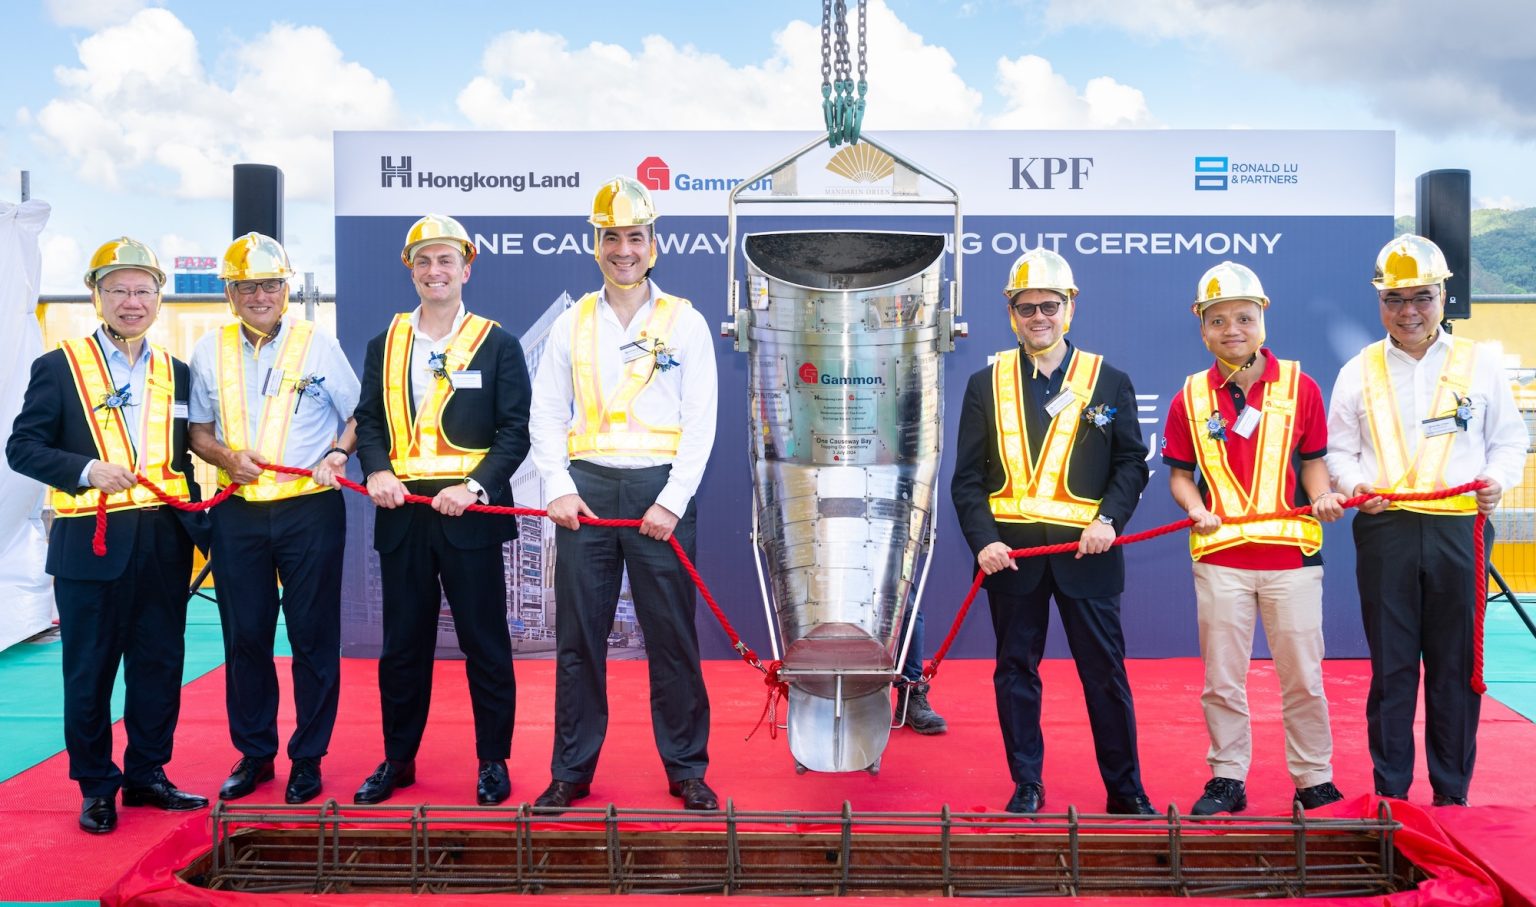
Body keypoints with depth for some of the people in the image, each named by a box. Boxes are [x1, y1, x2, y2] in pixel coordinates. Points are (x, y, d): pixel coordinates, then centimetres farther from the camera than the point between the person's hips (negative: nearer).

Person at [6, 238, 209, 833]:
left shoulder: (176, 374, 12)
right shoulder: (59, 367, 0)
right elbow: (23, 447, -4)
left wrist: (198, 526, 11)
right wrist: (87, 471, -20)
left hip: (164, 540, 4)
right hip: (91, 542, -4)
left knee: (159, 665, 9)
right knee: (90, 670, 5)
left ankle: (147, 775, 23)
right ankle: (97, 788, 17)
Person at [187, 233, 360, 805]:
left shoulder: (318, 344, 0)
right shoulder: (209, 351, 8)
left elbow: (361, 414, 6)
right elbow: (197, 431, 13)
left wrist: (338, 452, -13)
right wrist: (227, 456, -7)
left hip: (310, 508, -2)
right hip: (237, 514, 3)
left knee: (313, 636, 3)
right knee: (245, 638, 8)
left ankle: (308, 757, 15)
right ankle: (254, 753, 23)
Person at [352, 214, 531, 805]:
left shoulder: (497, 344, 2)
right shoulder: (385, 345, 13)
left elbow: (515, 430, -3)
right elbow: (368, 420, 12)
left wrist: (474, 485, -16)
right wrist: (376, 469, -8)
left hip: (470, 513, -3)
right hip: (401, 512, 3)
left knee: (485, 642, 3)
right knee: (402, 644, 10)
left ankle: (493, 762, 15)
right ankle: (397, 760, 23)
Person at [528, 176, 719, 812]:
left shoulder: (685, 322, 5)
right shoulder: (571, 324, 11)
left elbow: (700, 422, 0)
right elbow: (546, 417, 10)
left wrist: (672, 501, -9)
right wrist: (559, 489, -5)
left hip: (660, 492, -2)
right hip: (585, 491, 2)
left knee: (672, 637, 2)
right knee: (578, 636, 5)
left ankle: (686, 768, 14)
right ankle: (571, 770, 16)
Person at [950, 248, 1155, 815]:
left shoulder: (1109, 381, 7)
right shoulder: (986, 384, 7)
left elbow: (1132, 463, 7)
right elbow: (968, 477, 4)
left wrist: (1109, 519, -10)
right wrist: (983, 540, -10)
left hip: (1086, 551, -1)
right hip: (1010, 550, 1)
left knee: (1105, 670, 4)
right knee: (1015, 670, 7)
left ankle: (1125, 789, 18)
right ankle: (1027, 785, 20)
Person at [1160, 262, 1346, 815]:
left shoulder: (1299, 386, 2)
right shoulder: (1190, 398, 4)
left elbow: (1313, 460, 7)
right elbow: (1179, 473, 8)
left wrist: (1322, 496, -13)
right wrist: (1195, 509, -12)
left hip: (1291, 553, 0)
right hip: (1219, 556, 1)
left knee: (1303, 676, 6)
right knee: (1222, 678, 7)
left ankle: (1314, 781, 20)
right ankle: (1227, 778, 20)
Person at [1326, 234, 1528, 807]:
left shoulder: (1480, 363, 9)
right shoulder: (1359, 371, 10)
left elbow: (1509, 438, 11)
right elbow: (1339, 450, 11)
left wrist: (1498, 478, -8)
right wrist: (1355, 482, -9)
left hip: (1460, 529, 0)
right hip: (1385, 530, 0)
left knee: (1456, 667, 4)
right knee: (1391, 667, 3)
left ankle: (1452, 794, 15)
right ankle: (1389, 791, 12)